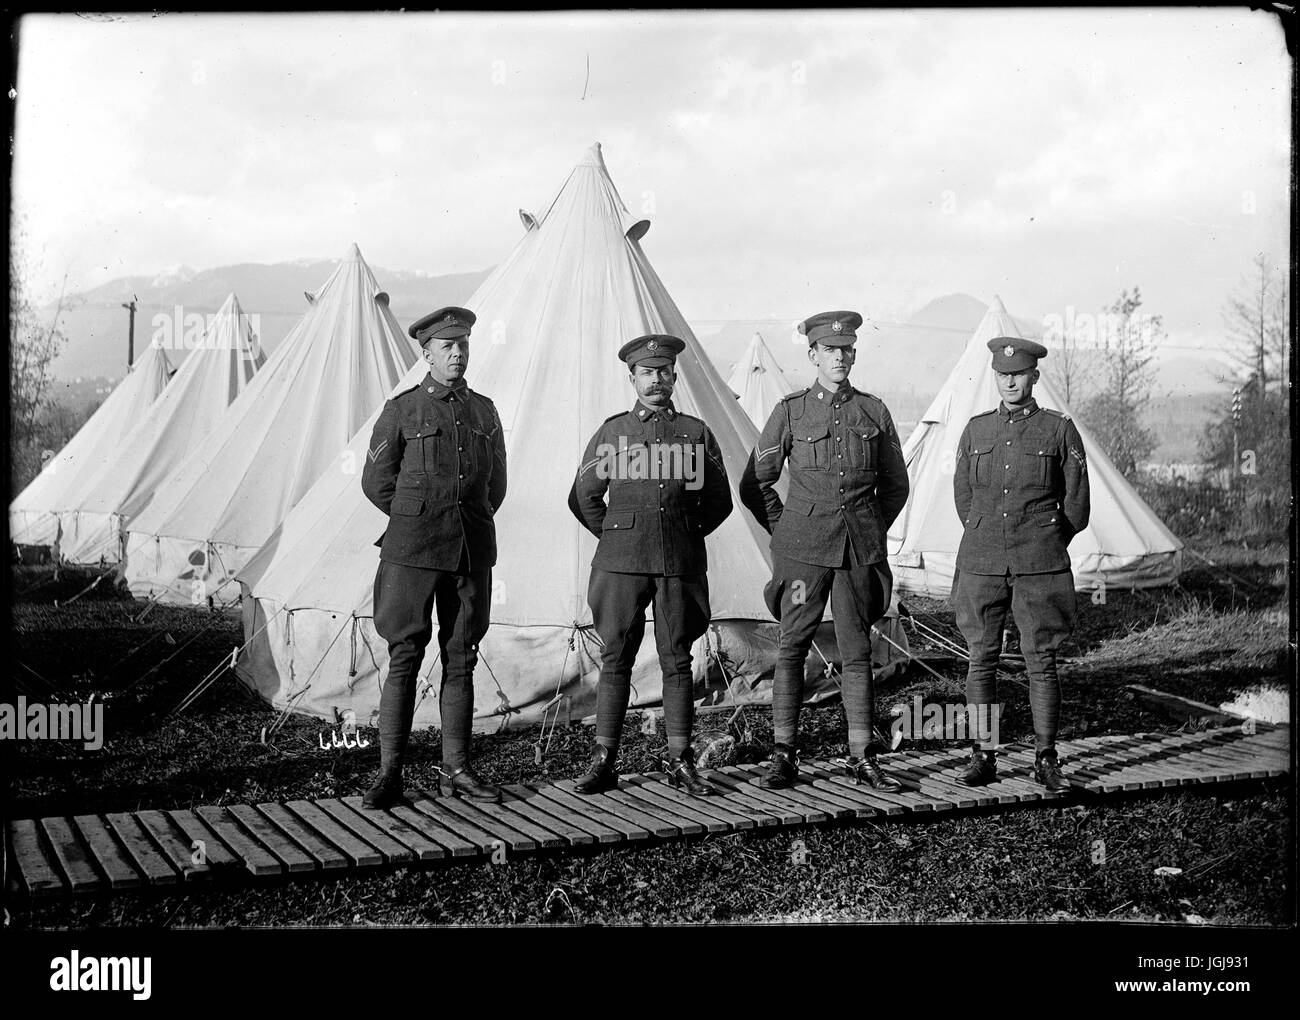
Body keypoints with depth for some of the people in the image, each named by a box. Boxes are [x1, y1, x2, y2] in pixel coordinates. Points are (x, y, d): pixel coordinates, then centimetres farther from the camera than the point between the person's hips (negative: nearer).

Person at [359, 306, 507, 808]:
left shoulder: (484, 411, 12)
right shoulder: (401, 410, 0)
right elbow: (375, 481, 4)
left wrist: (470, 524, 13)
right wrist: (422, 522, 6)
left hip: (472, 551, 4)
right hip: (413, 550, -4)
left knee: (460, 658, 7)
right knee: (405, 656, -4)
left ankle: (456, 770, 14)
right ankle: (389, 774, 2)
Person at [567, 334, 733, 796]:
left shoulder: (696, 432, 9)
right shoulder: (612, 431, 8)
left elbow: (718, 501, 16)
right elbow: (583, 497, 14)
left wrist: (686, 536, 12)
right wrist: (615, 537, 11)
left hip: (680, 563, 0)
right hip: (622, 563, 0)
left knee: (676, 661, 3)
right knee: (615, 659, 1)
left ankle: (681, 762, 10)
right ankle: (603, 762, 6)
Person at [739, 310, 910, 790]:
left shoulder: (874, 412, 8)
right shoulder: (790, 412, 2)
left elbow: (895, 486, 19)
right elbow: (754, 485, 8)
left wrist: (872, 532, 12)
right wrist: (785, 531, 6)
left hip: (861, 548, 2)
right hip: (804, 548, -2)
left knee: (857, 650, 5)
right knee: (792, 646, 0)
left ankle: (862, 756, 11)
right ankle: (783, 755, 7)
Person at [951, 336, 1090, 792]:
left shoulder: (1059, 430, 1)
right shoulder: (976, 430, 9)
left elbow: (1076, 505, 7)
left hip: (1039, 567, -2)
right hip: (981, 564, 2)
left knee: (1041, 661, 0)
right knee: (981, 658, 3)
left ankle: (1045, 759, 10)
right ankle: (983, 755, 12)